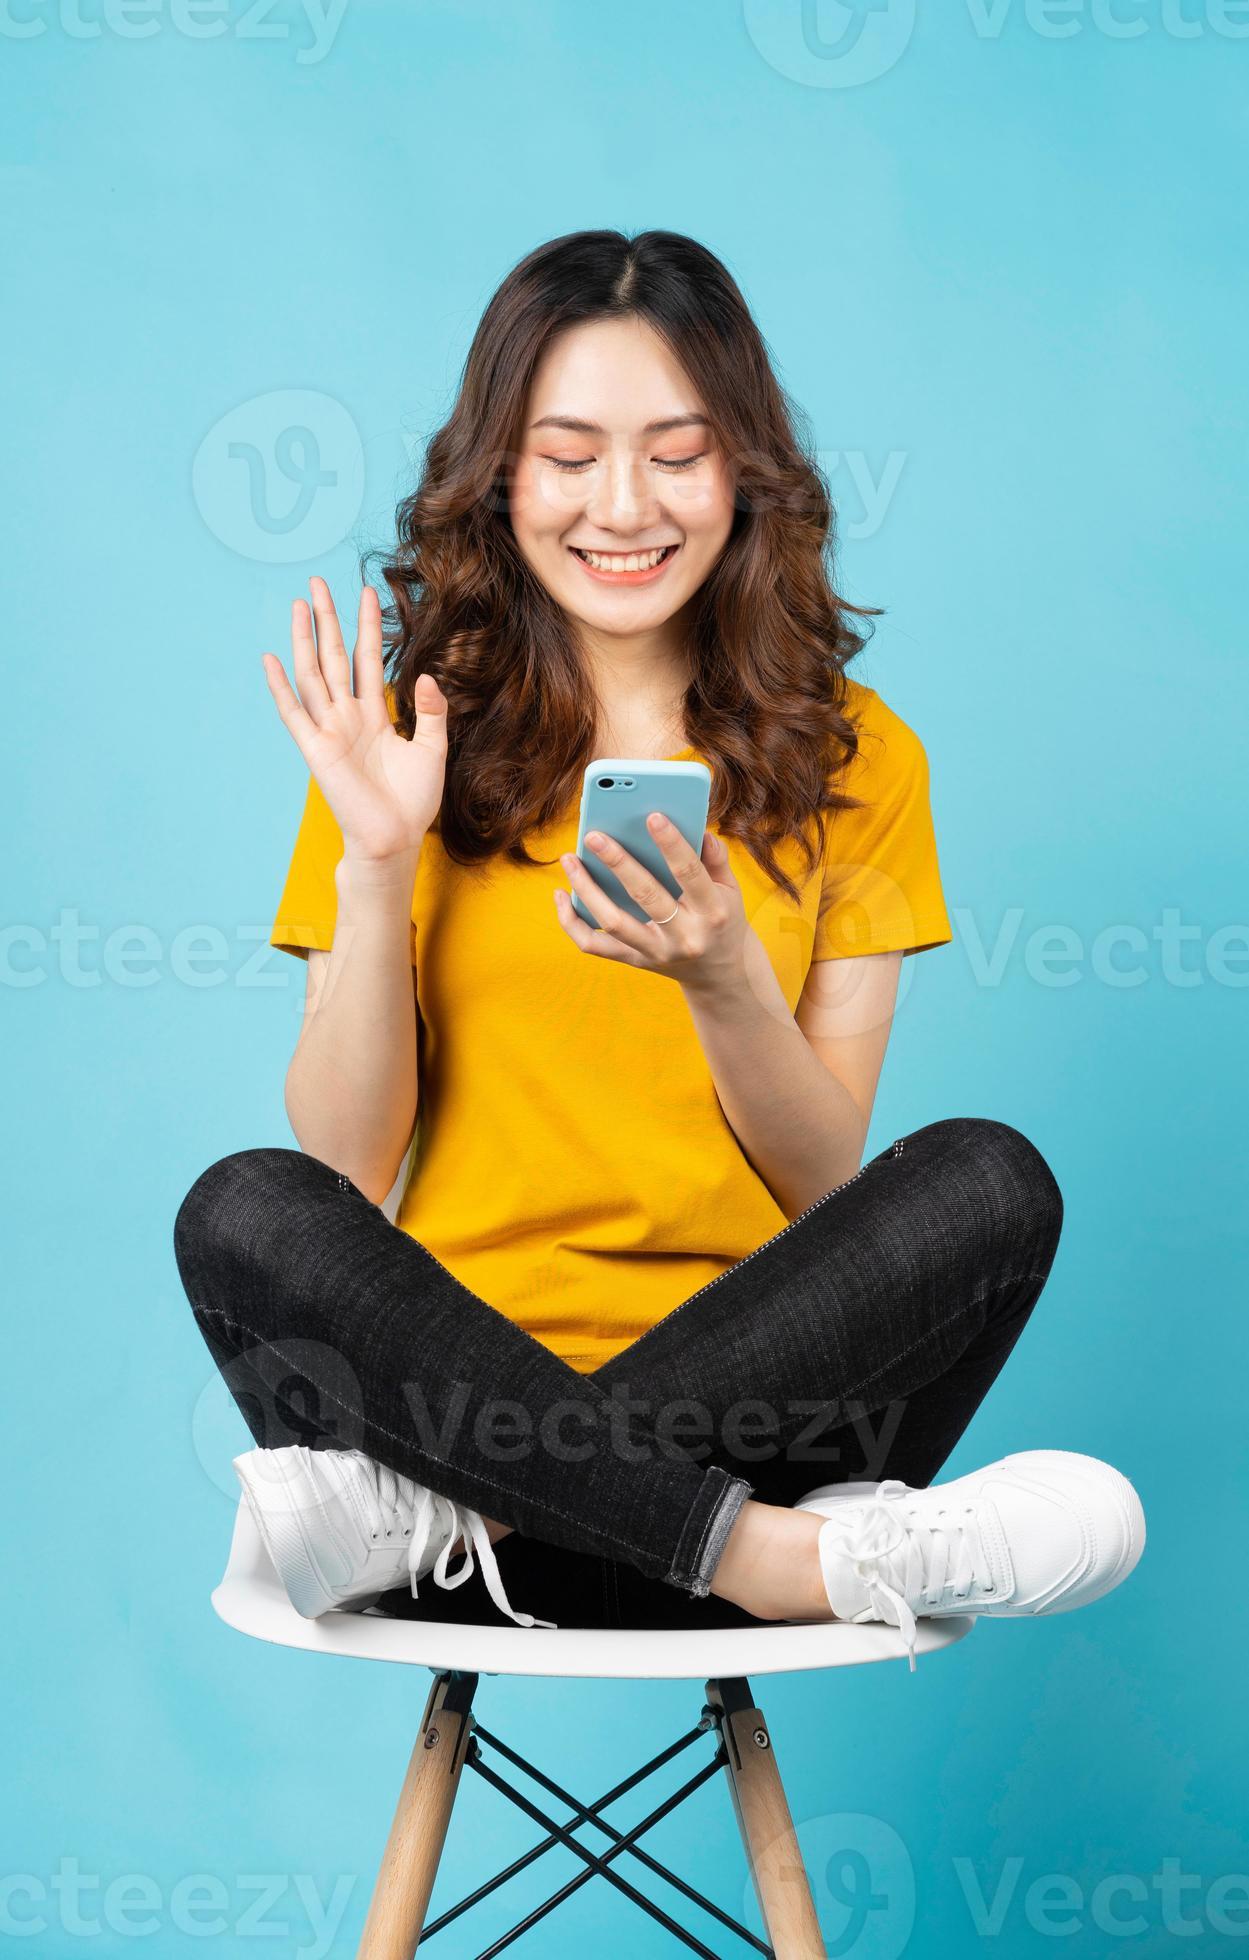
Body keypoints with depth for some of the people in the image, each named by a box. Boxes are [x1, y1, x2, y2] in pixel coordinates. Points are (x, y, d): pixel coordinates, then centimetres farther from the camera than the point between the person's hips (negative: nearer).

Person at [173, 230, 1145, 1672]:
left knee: (987, 1178, -26)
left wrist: (720, 977, -15)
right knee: (243, 1213, -28)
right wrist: (377, 862, -10)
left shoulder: (853, 758, 9)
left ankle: (446, 1518, -27)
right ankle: (777, 1556, -31)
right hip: (452, 1359, 0)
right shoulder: (413, 743, 8)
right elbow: (343, 1172, 1)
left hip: (747, 1383, 1)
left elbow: (826, 1187, 4)